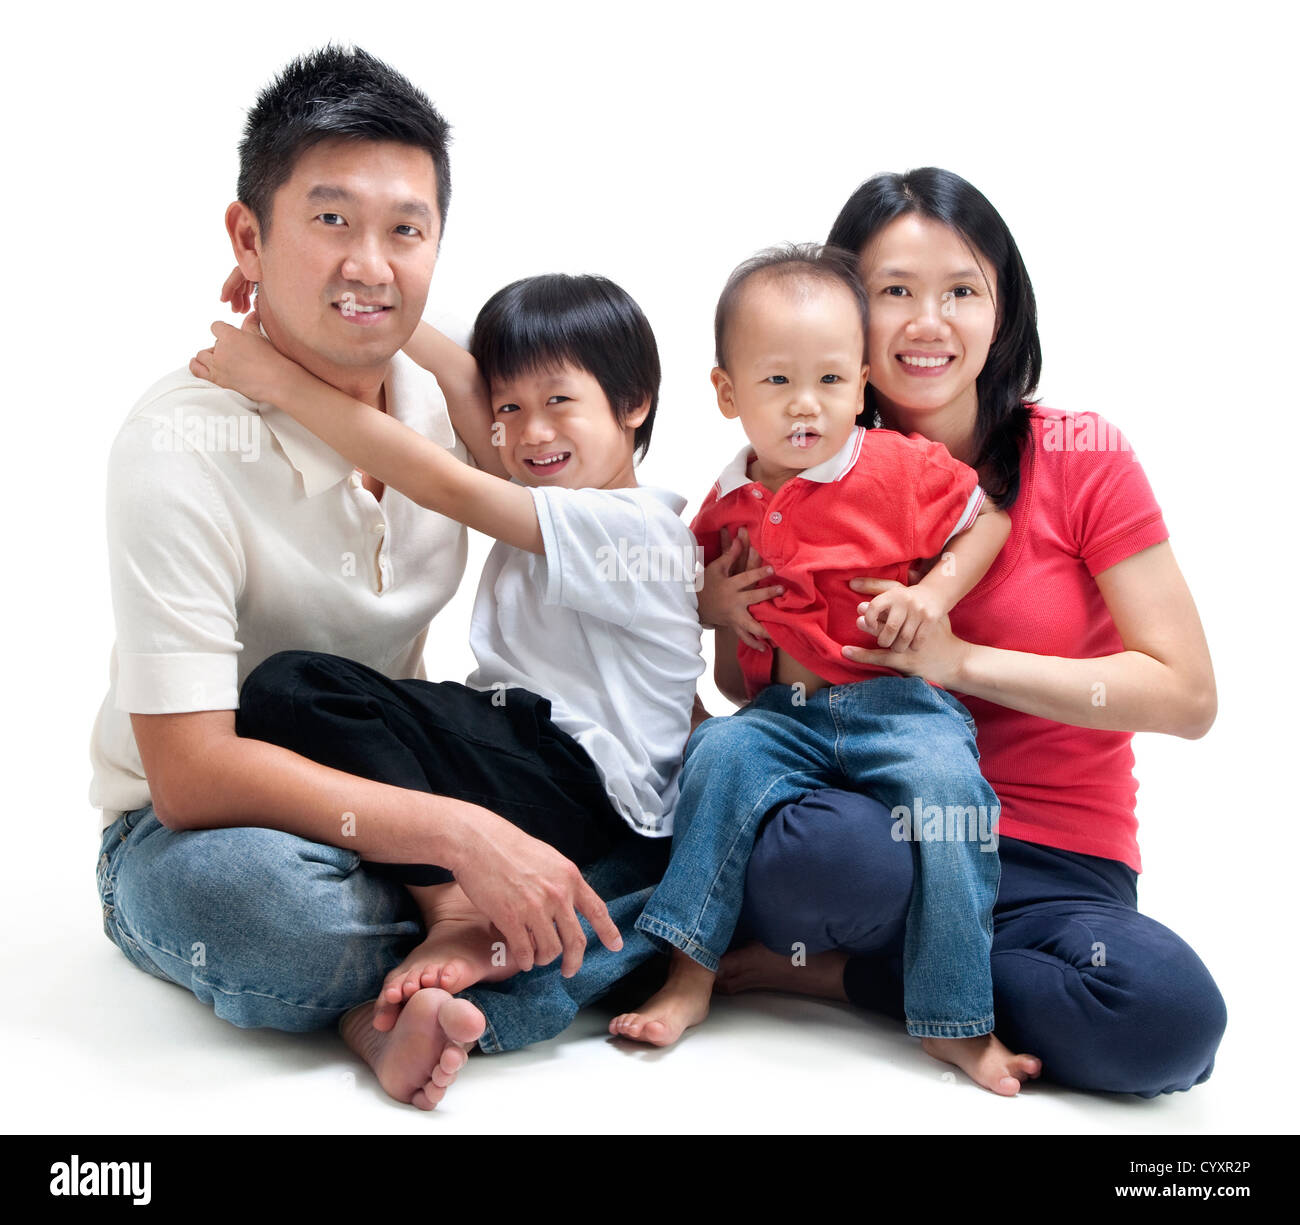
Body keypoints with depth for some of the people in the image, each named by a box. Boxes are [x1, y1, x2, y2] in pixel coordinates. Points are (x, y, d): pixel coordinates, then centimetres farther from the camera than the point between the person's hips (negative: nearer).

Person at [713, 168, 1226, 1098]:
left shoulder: (1080, 459, -3)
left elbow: (1187, 695, -7)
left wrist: (962, 661, -15)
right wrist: (732, 622, -9)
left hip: (1056, 864, 1)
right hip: (873, 820, 0)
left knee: (1168, 1011, -32)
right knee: (824, 849, -38)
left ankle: (839, 973, -11)